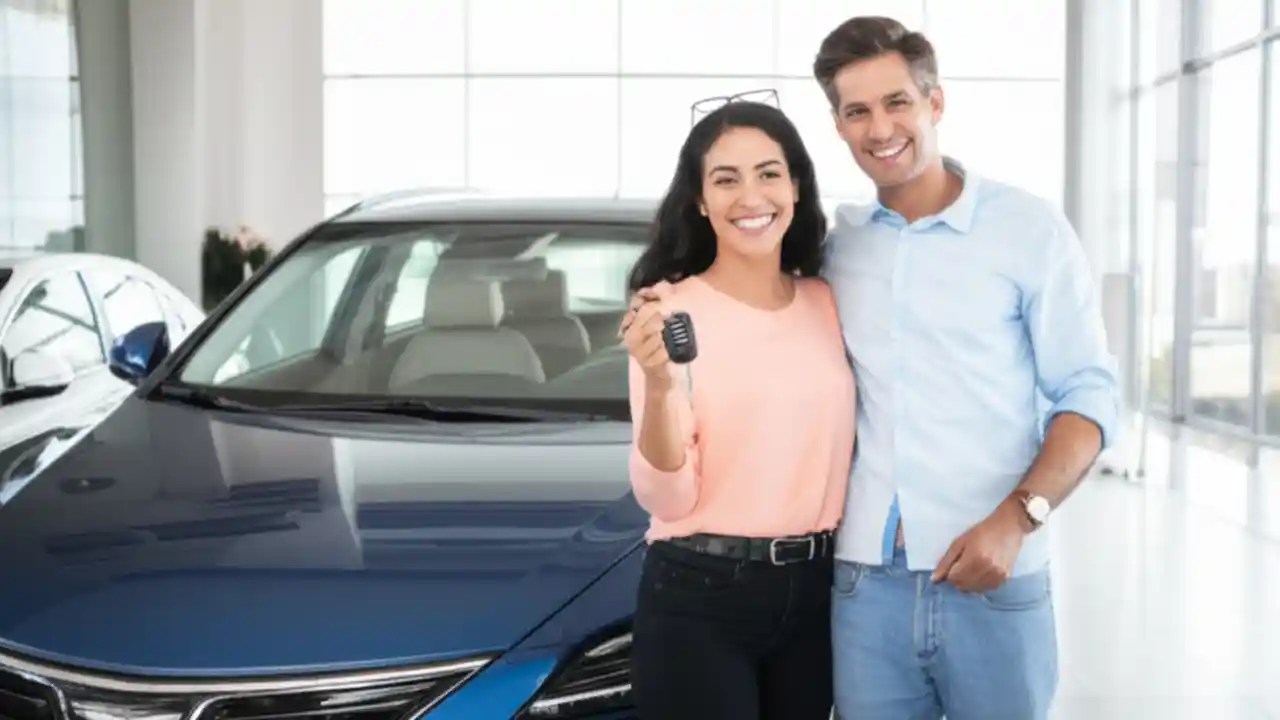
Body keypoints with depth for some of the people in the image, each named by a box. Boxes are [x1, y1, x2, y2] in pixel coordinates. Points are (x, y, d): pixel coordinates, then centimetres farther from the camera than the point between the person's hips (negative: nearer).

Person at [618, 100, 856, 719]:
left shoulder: (827, 303, 4)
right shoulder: (671, 310, -10)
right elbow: (667, 498, -13)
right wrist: (659, 387, -27)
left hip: (813, 590, 5)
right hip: (698, 599, -5)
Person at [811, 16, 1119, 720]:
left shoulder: (1029, 227, -3)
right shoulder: (835, 246, 8)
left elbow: (1087, 394, -4)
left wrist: (1015, 519, -17)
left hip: (993, 579, -3)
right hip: (864, 578, 3)